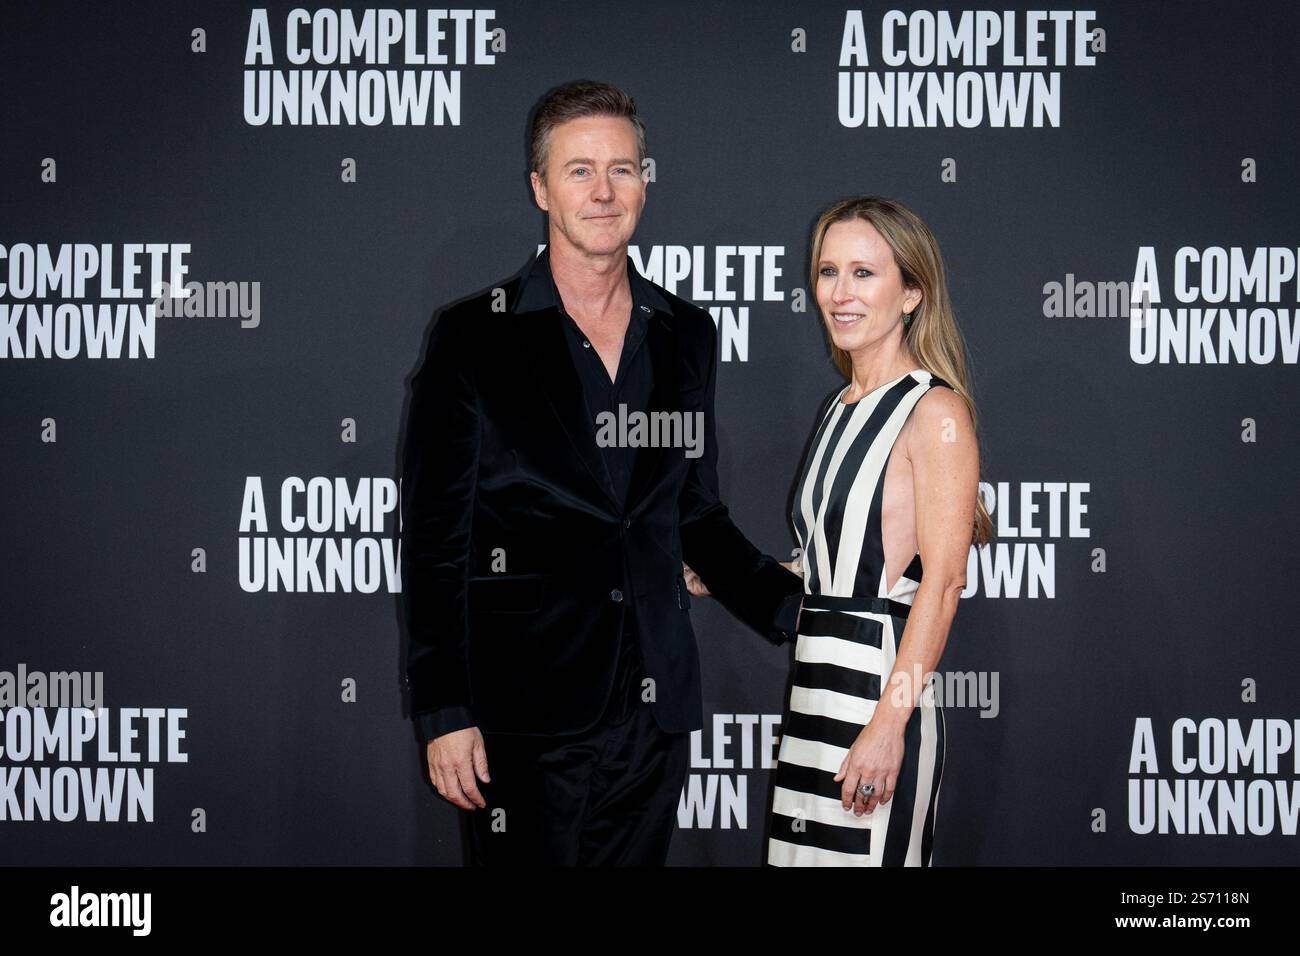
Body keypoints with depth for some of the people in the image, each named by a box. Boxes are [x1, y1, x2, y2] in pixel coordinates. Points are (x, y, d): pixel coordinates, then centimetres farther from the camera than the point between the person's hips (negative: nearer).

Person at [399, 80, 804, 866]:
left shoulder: (687, 335, 10)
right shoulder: (474, 338, -2)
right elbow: (435, 542, -4)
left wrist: (791, 604, 6)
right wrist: (445, 713, -9)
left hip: (655, 710, 4)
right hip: (525, 715, -4)